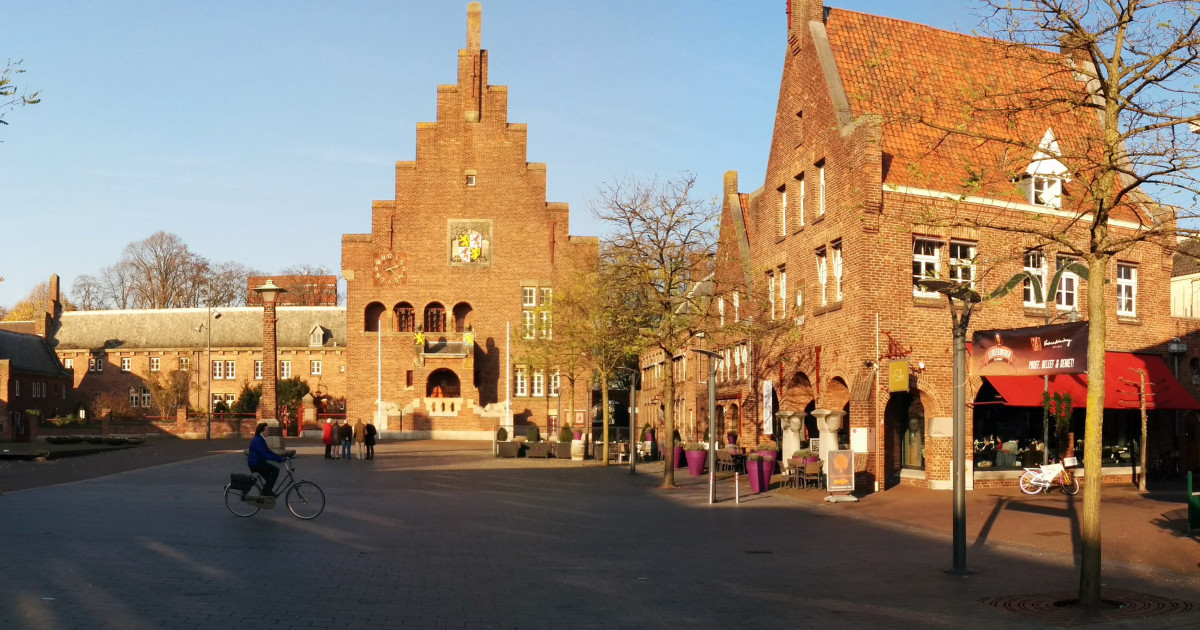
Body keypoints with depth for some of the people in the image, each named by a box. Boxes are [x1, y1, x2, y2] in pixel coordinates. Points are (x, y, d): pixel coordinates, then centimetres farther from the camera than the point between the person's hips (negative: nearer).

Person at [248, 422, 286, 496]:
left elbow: (268, 451, 16)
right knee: (275, 470, -16)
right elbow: (264, 454, -27)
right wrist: (278, 459, -30)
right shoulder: (257, 441, -20)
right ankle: (267, 490, -14)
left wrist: (280, 457, 6)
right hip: (255, 463, -11)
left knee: (269, 479, 14)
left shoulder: (261, 439, 14)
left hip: (258, 463, 11)